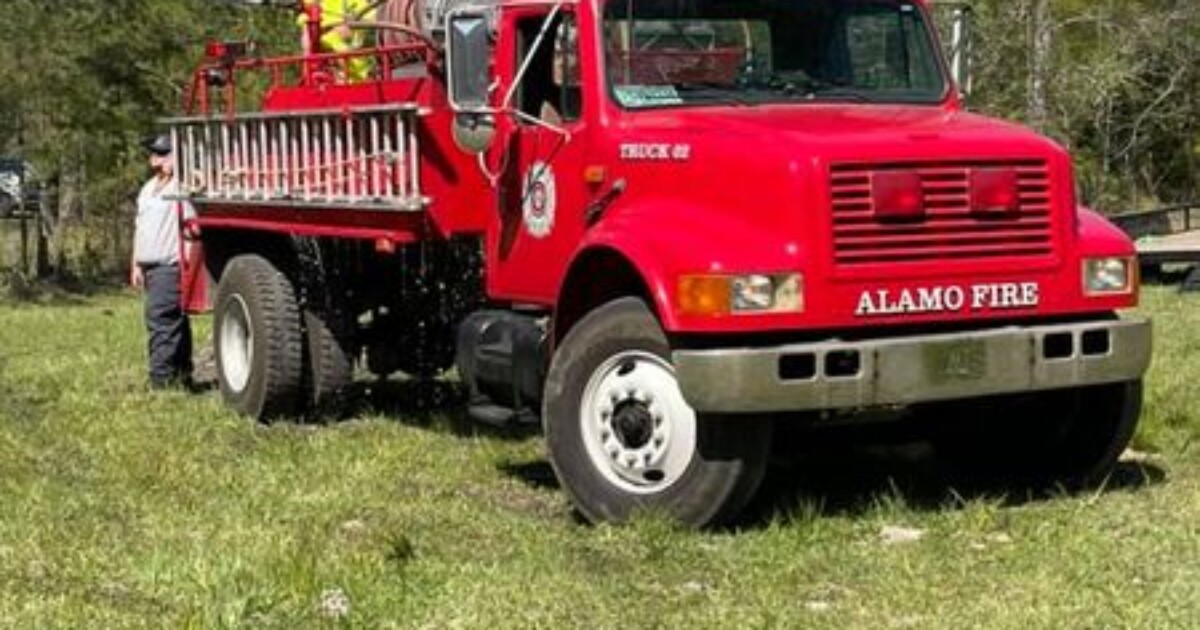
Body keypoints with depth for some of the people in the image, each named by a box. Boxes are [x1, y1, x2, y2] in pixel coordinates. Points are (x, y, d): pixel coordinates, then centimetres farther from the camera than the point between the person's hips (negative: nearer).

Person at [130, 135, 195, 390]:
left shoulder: (181, 187, -8)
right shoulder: (148, 189, 20)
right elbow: (140, 227, 23)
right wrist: (136, 264, 21)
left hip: (170, 266, -9)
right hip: (150, 265, 9)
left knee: (160, 319, -14)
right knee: (175, 321, 13)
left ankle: (161, 380, -13)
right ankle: (182, 376, 19)